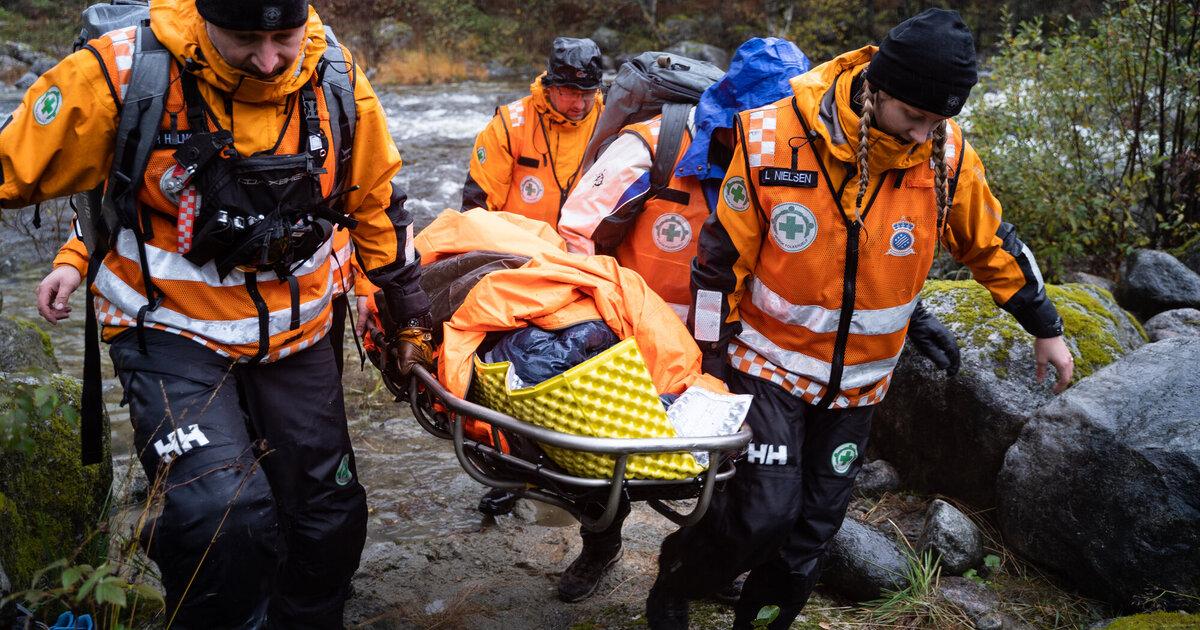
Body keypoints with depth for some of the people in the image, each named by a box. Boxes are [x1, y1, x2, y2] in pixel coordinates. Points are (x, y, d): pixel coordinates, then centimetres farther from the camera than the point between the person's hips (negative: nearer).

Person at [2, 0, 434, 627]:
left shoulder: (335, 79, -8)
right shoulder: (122, 73, -19)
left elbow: (376, 203, 6)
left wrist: (411, 317, 13)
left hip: (296, 335, 4)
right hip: (173, 333, -3)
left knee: (330, 521, 13)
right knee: (224, 517, -24)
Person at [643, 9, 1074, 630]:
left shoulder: (948, 155, -10)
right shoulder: (773, 137, -18)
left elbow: (990, 243, 8)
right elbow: (721, 258, -9)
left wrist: (1045, 328, 17)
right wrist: (709, 360, -6)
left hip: (857, 380, 4)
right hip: (769, 362, -3)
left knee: (813, 527, 9)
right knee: (765, 510, -12)